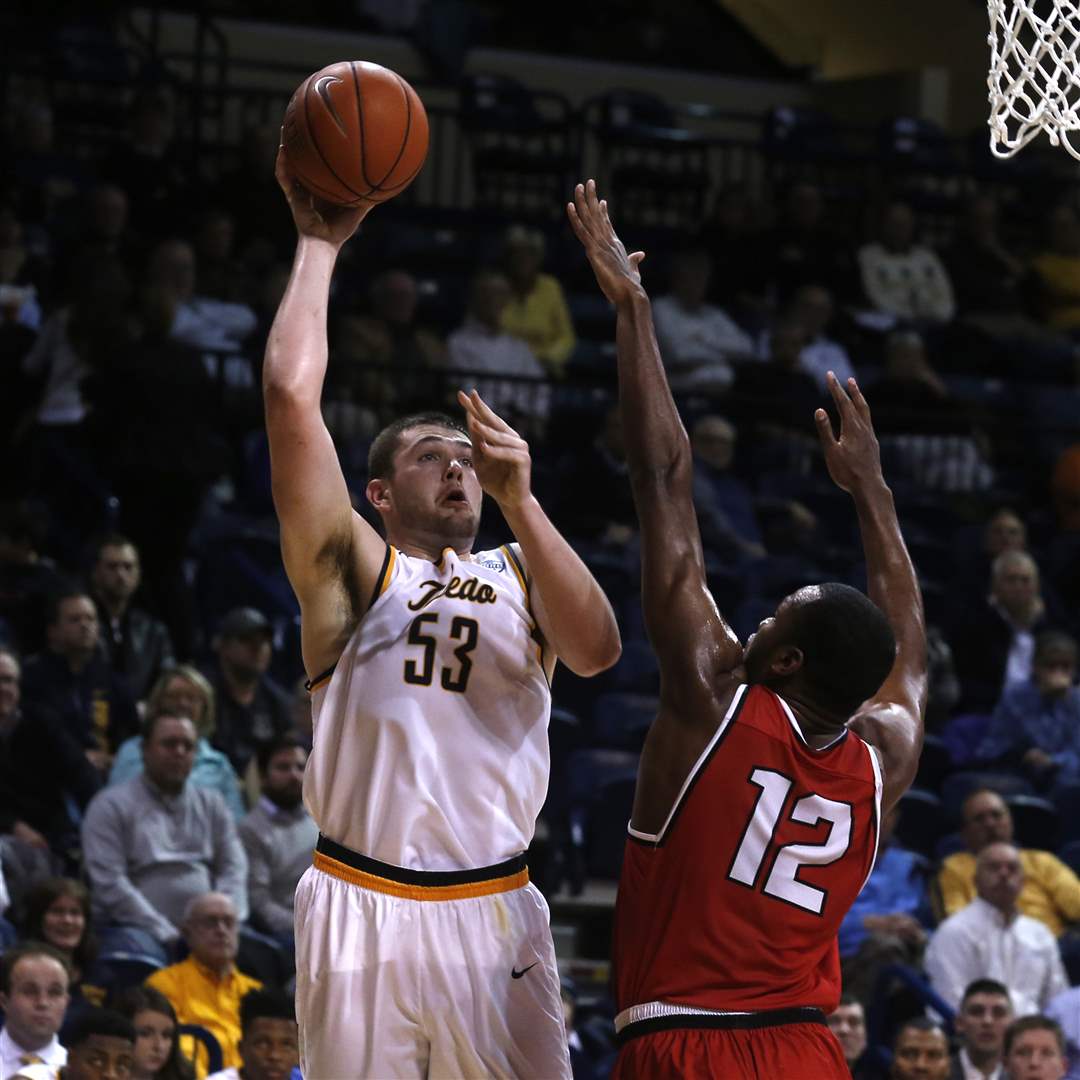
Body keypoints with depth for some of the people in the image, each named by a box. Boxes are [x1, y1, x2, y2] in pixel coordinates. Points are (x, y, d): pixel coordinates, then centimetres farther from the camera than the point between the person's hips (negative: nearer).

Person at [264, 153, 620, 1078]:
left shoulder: (520, 577, 16)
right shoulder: (354, 569, 8)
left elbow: (597, 651, -7)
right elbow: (291, 394, -3)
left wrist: (519, 501, -13)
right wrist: (319, 244, 3)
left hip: (494, 907, 2)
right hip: (363, 905, -2)